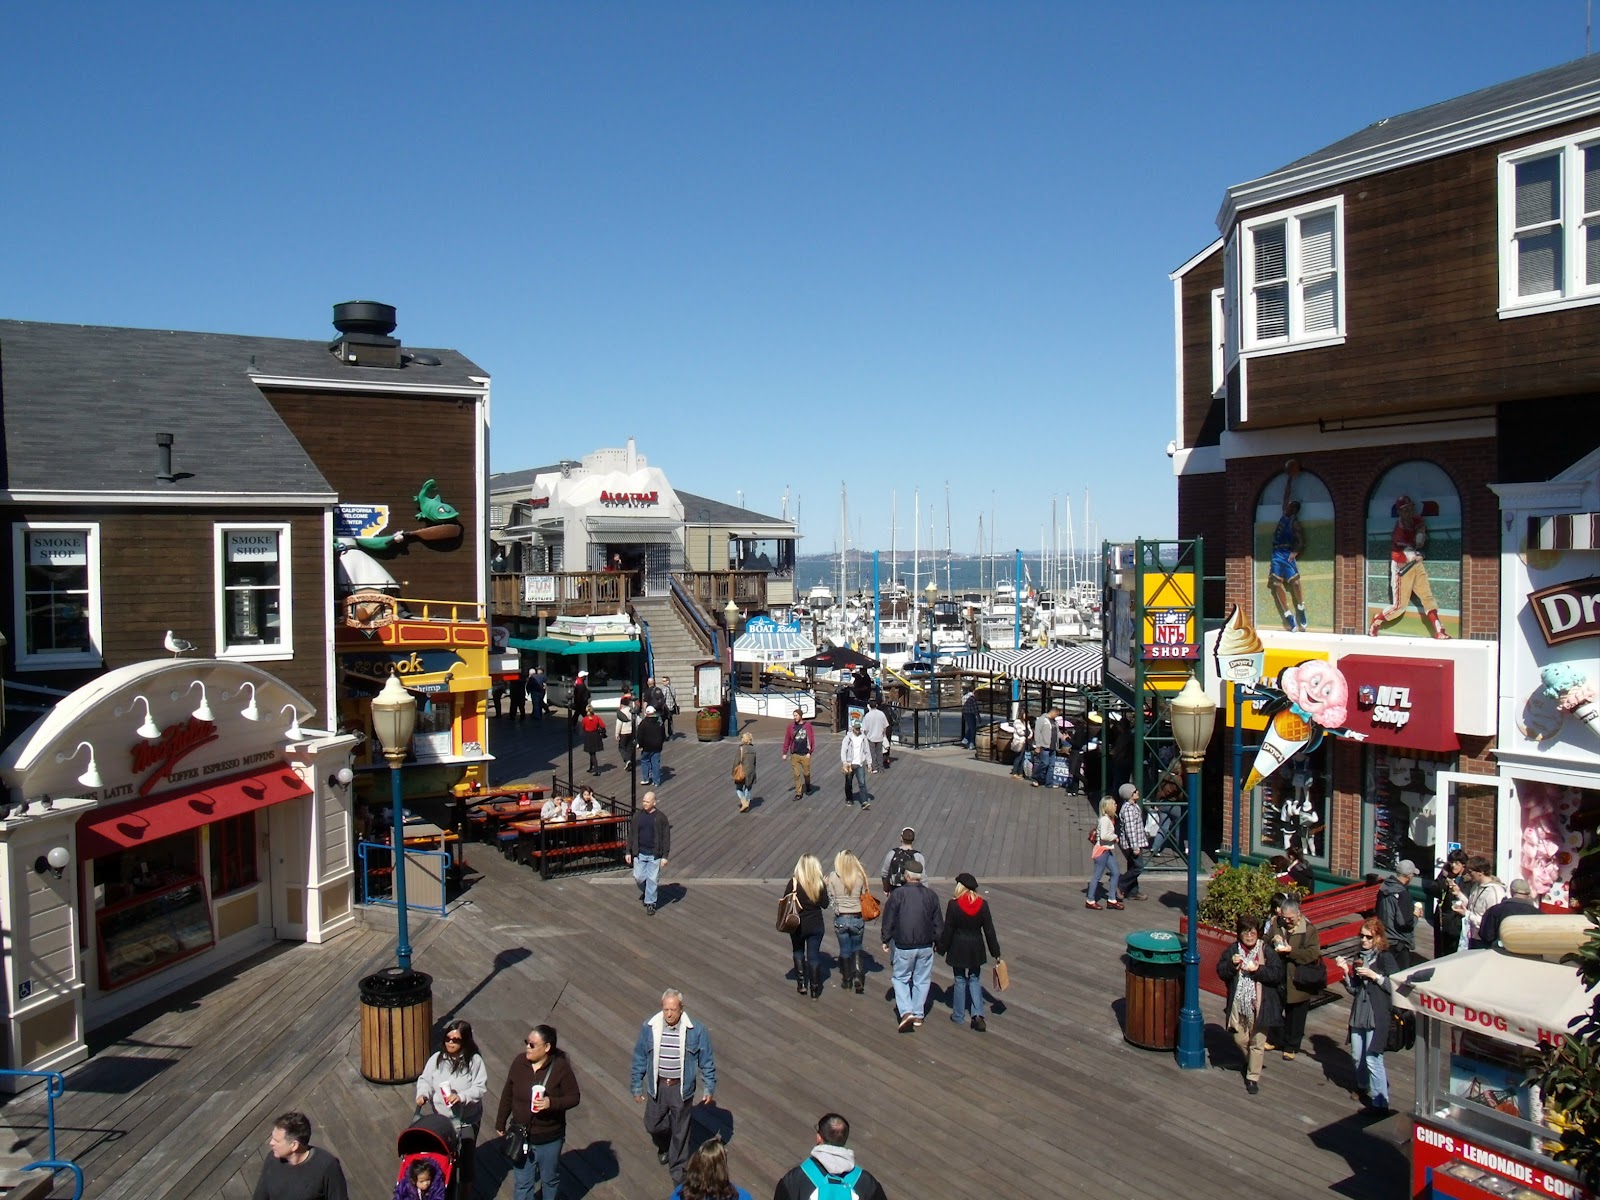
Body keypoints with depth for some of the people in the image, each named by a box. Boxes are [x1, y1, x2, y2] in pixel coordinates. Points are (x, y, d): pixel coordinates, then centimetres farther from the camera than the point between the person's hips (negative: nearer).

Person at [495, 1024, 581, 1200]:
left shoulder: (561, 1067, -19)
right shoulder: (519, 1062, -11)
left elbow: (574, 1097, -13)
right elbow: (507, 1094, 2)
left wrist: (552, 1103, -30)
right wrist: (500, 1123, 11)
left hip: (550, 1139, -2)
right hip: (521, 1137, 2)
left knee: (550, 1179, 20)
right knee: (522, 1184, 11)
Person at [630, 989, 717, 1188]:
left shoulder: (696, 1030, -17)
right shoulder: (649, 1028, -13)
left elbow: (707, 1061, -6)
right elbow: (639, 1058, -1)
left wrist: (710, 1088, -3)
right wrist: (637, 1086, 2)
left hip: (682, 1088, -2)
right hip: (657, 1086, 2)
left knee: (680, 1130, 10)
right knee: (652, 1125, 15)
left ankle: (678, 1167, 31)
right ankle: (664, 1146, 49)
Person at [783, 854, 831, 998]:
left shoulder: (794, 882, -17)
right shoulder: (820, 884, -12)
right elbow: (825, 904, -3)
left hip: (798, 925, -1)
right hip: (816, 925, 1)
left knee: (798, 951, 22)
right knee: (814, 955, 11)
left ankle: (801, 983, 20)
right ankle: (814, 989, 16)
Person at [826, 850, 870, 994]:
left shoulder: (833, 876, -12)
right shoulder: (860, 876, -9)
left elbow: (830, 898, -6)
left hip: (841, 918, -1)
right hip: (857, 918, 1)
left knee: (845, 949, 16)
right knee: (857, 948, 20)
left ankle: (847, 980, 28)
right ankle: (857, 975, 3)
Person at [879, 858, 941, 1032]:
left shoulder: (897, 894, -10)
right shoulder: (931, 895, 1)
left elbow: (888, 920, -5)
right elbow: (938, 922, 8)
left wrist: (885, 940, 7)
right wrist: (938, 941, 20)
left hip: (904, 946, -3)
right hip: (925, 946, 3)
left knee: (901, 978, 11)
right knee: (921, 980, 14)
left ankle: (906, 1011, -4)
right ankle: (918, 1015, 19)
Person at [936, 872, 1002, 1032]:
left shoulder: (954, 905, -17)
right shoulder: (982, 904, -9)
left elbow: (947, 930, -11)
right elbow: (989, 930, -3)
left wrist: (940, 947, 3)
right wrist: (996, 952, 6)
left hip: (958, 948, -2)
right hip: (976, 948, 2)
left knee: (960, 980, 13)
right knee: (975, 980, 16)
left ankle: (958, 1015, 23)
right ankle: (978, 1014, 2)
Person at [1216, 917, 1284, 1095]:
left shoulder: (1267, 952, -7)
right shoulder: (1232, 951, 0)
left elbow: (1277, 974, -13)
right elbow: (1221, 972, -1)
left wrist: (1258, 969, -24)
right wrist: (1232, 964, -19)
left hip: (1260, 1005, -3)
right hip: (1239, 1005, 3)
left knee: (1257, 1042, 4)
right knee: (1240, 1039, 13)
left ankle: (1253, 1077, 17)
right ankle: (1251, 1061, 44)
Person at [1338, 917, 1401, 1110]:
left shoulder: (1385, 958, -6)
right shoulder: (1359, 958, 12)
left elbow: (1395, 986, -12)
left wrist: (1374, 976, -16)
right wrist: (1346, 972, -2)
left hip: (1377, 1015, -6)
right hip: (1359, 1013, 6)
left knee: (1372, 1058, -8)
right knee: (1357, 1056, 14)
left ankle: (1380, 1100, 0)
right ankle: (1363, 1087, 35)